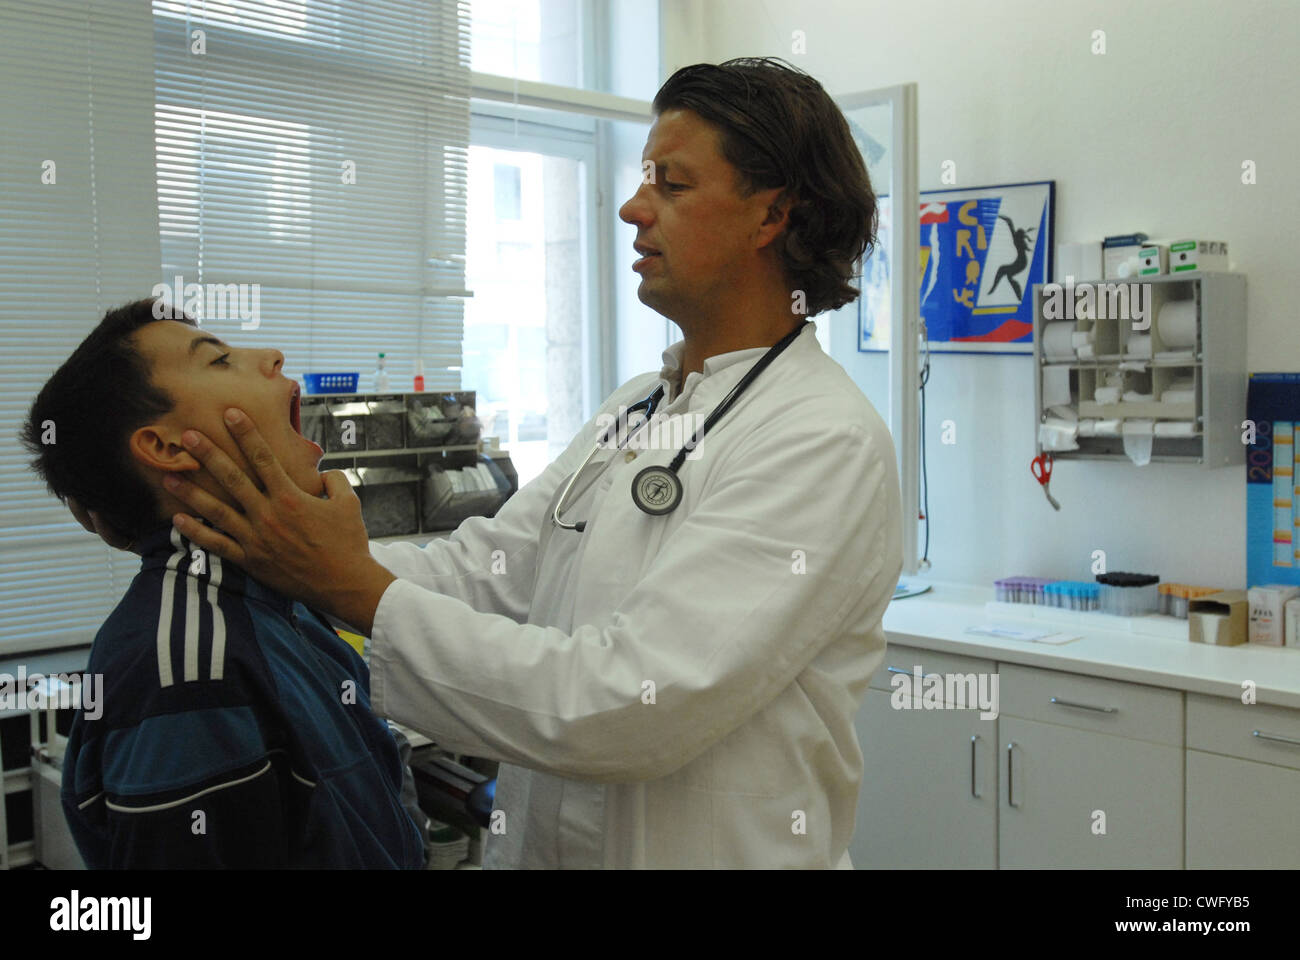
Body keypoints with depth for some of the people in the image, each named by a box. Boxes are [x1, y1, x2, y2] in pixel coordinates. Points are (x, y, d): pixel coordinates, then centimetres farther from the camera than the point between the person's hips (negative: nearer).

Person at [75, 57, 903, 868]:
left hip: (715, 850, -7)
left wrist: (356, 588, -25)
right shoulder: (636, 408, 7)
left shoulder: (828, 444, -21)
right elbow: (476, 572, 0)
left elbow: (624, 708, -27)